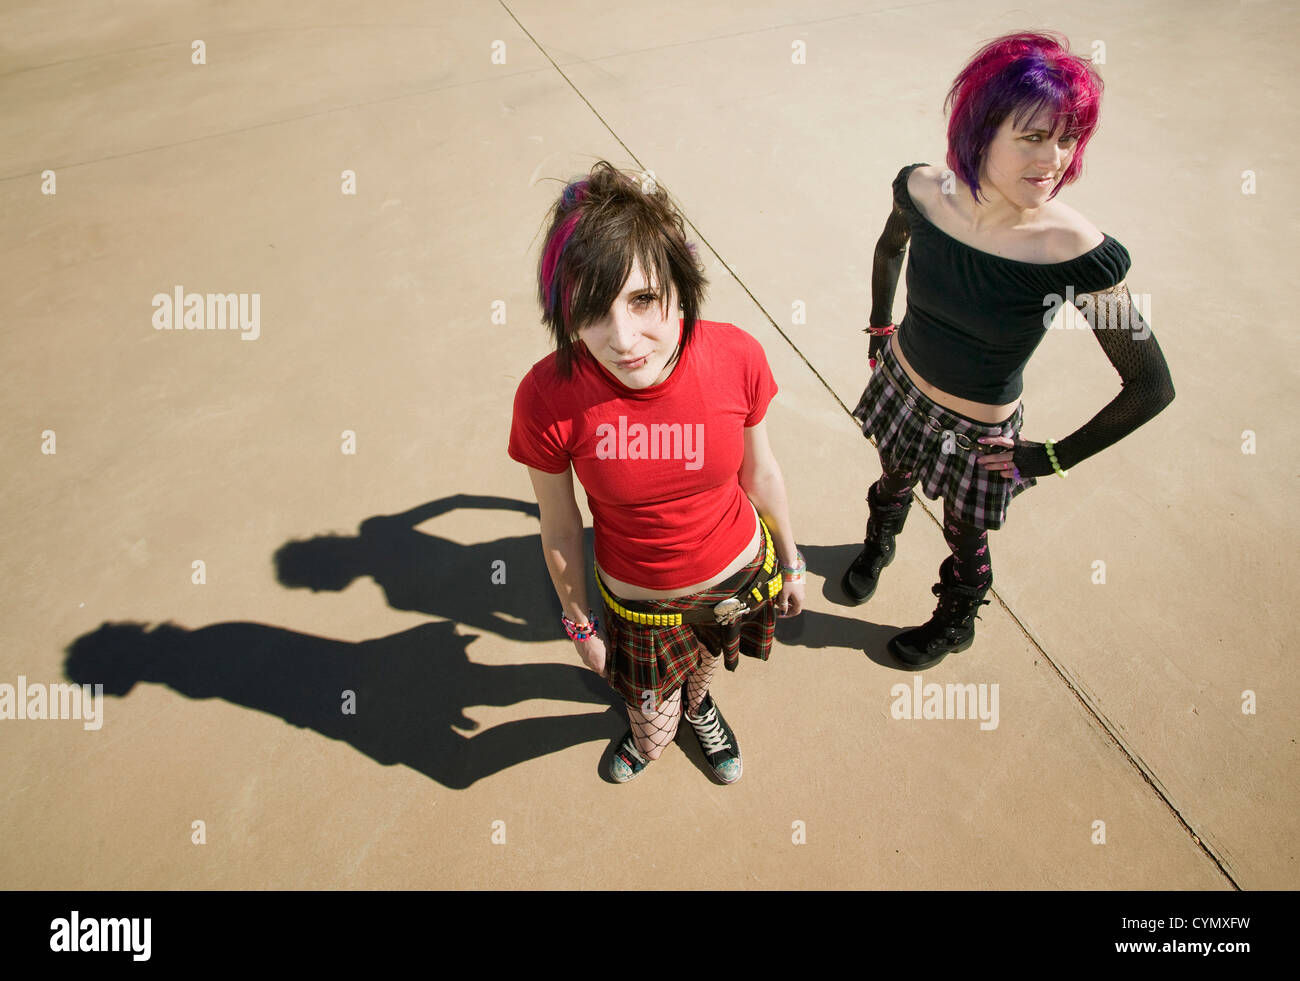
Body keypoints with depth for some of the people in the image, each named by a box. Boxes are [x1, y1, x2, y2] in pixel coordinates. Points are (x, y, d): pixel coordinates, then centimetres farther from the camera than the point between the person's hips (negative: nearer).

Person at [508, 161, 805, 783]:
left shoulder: (736, 358, -26)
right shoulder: (547, 399, -31)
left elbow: (760, 473, -7)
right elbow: (559, 530, -14)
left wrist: (790, 562, 7)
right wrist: (580, 624, 0)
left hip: (739, 577, 2)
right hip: (637, 602, -1)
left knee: (705, 665, 32)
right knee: (653, 721, 22)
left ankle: (698, 704, 72)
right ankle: (651, 731, 63)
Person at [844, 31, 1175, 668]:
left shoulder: (1078, 254, -31)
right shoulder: (924, 191, -21)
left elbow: (1152, 388, -21)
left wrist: (1054, 459, -14)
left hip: (978, 430, -3)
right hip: (901, 386, 3)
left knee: (964, 537, 21)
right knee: (893, 481, 31)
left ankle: (954, 625, 55)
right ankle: (877, 547, 68)